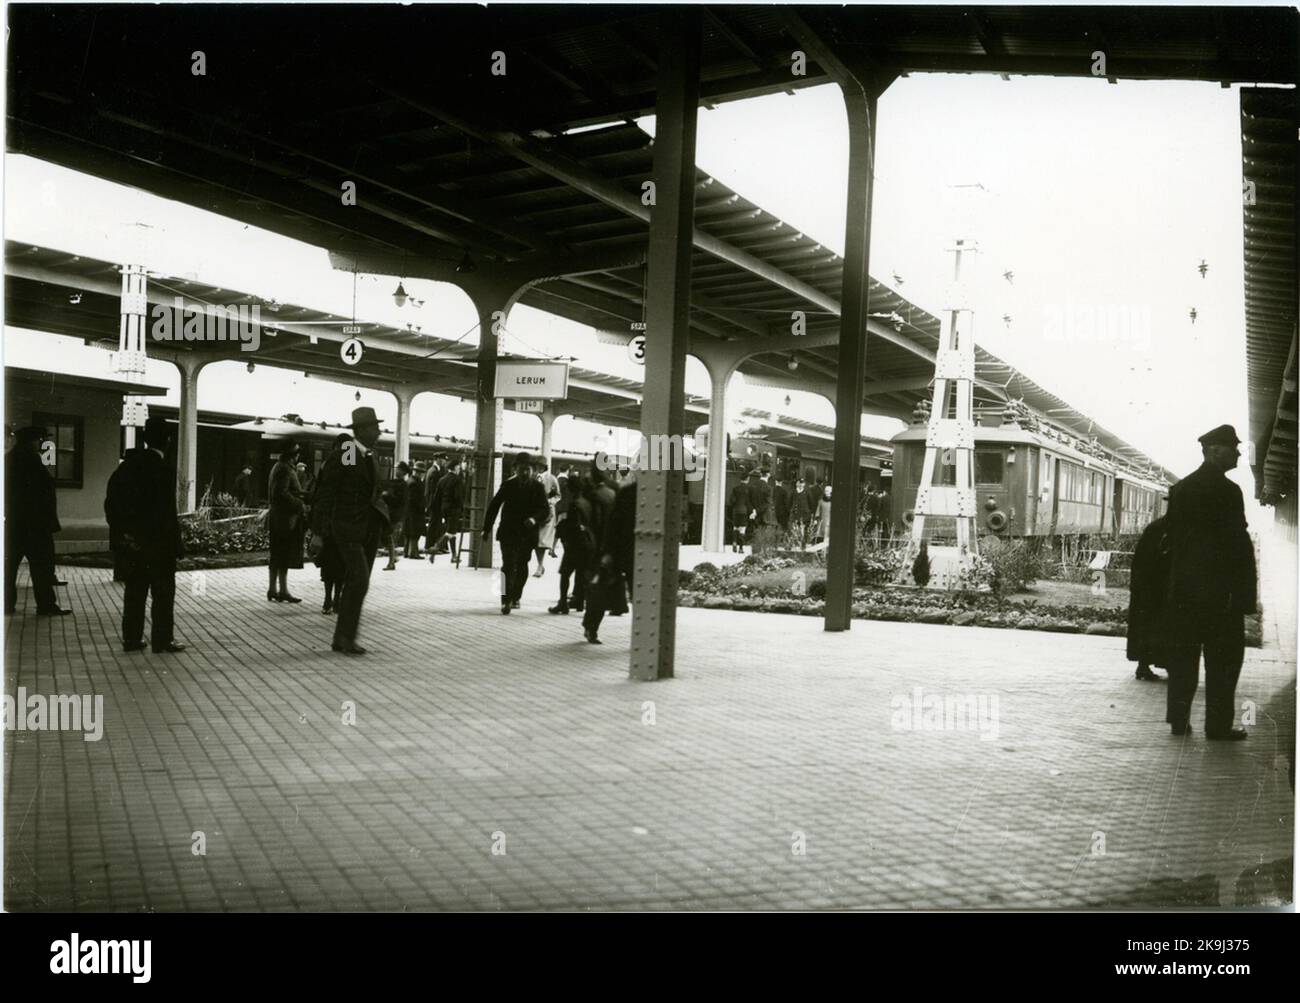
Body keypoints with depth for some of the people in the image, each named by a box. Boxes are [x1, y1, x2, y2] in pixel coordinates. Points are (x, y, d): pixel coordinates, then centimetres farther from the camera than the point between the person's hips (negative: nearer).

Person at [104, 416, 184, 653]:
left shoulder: (125, 466, 4)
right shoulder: (164, 470, -15)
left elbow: (110, 502, 7)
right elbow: (167, 511, -17)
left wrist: (118, 531, 15)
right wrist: (175, 544, -11)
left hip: (129, 542, 6)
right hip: (157, 541, -6)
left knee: (134, 589, 14)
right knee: (163, 591, 4)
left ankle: (131, 638, 17)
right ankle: (162, 641, 7)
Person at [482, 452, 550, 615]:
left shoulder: (538, 488, -3)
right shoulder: (508, 485, -2)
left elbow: (545, 509, -9)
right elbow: (494, 506, 3)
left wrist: (534, 518, -30)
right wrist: (487, 528, 2)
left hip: (527, 533, 1)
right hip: (508, 532, -1)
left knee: (521, 567, 13)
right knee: (508, 566, -10)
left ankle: (515, 597, 30)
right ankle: (506, 601, -12)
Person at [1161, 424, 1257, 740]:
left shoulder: (1180, 489, 7)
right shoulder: (1227, 490, -12)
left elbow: (1173, 536, 9)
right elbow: (1240, 544, -14)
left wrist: (1178, 578, 13)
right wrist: (1245, 593, -10)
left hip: (1183, 587, 6)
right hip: (1218, 587, -6)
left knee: (1183, 656, 10)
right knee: (1222, 658, 3)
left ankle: (1179, 720, 14)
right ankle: (1218, 725, 5)